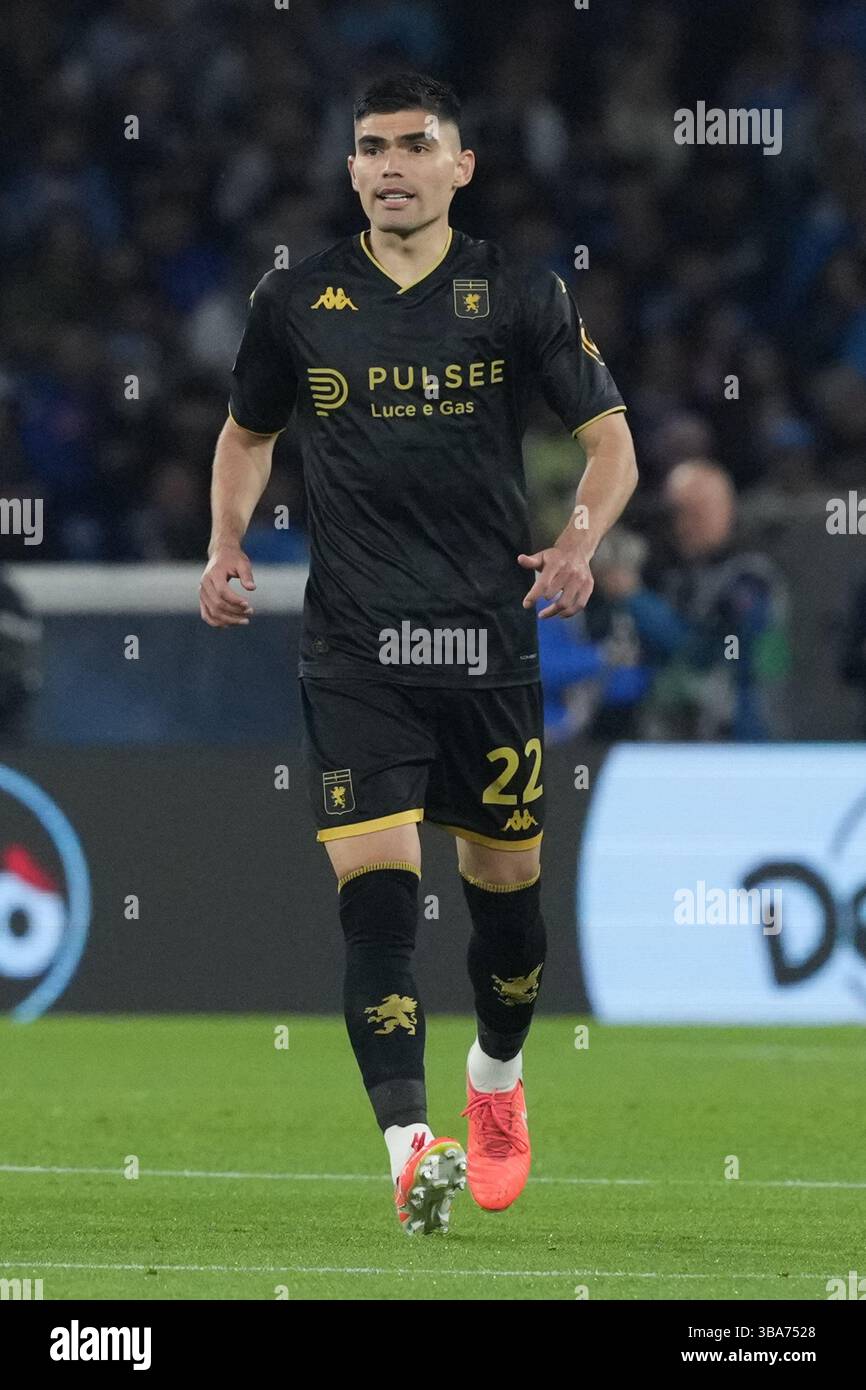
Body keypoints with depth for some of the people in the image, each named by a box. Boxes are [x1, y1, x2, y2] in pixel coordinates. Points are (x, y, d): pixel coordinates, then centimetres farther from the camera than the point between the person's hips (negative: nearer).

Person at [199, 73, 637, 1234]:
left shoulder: (521, 297, 1)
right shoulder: (296, 304, 4)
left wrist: (579, 544, -13)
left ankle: (498, 1079, 40)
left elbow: (611, 439, 6)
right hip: (355, 650, -1)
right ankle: (410, 1147, -17)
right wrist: (228, 546, 4)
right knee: (375, 886, -14)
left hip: (490, 641, 1)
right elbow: (248, 432, 21)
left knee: (506, 889, 10)